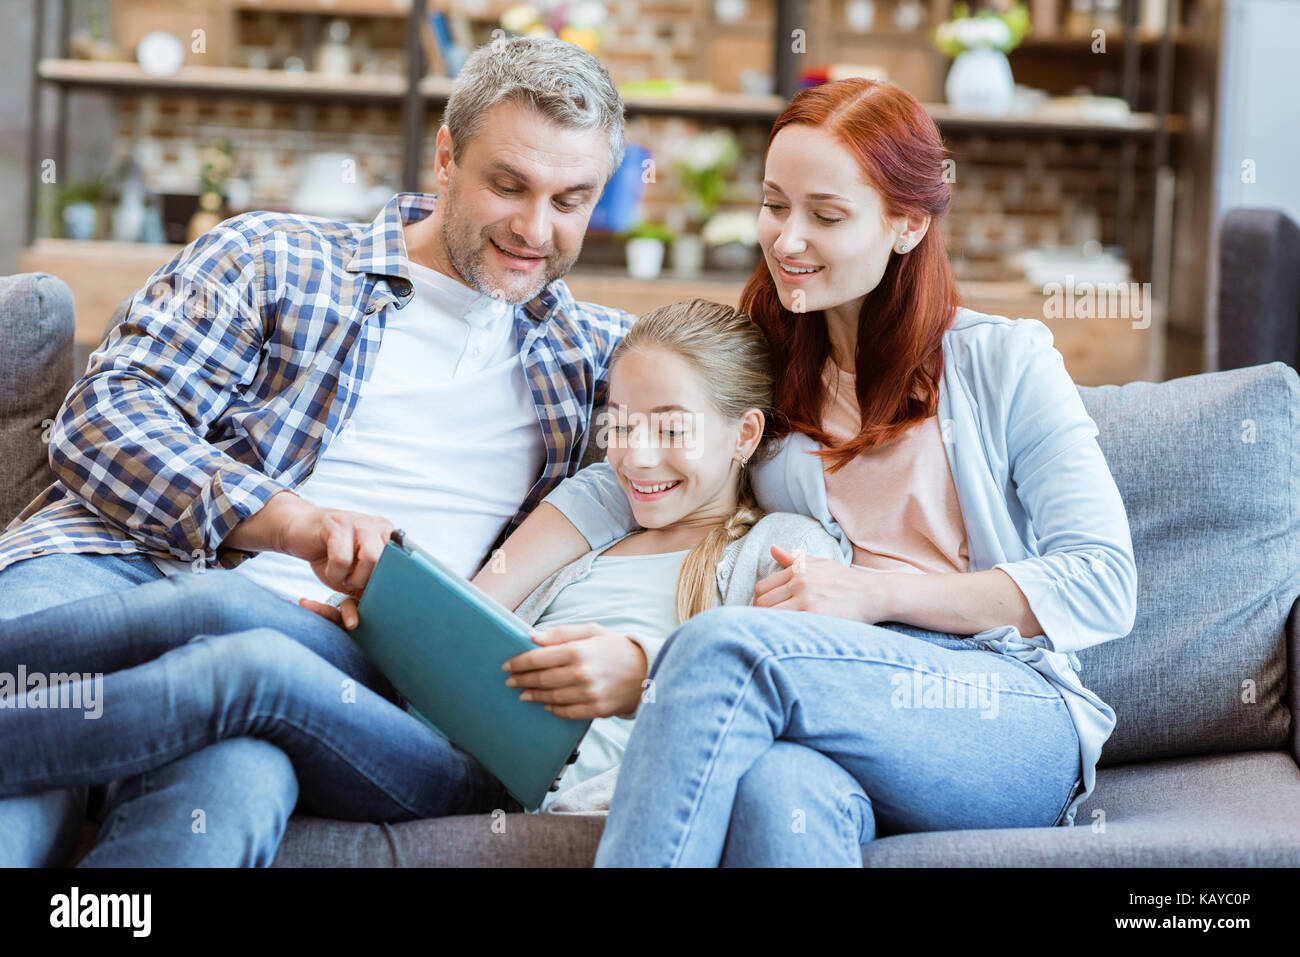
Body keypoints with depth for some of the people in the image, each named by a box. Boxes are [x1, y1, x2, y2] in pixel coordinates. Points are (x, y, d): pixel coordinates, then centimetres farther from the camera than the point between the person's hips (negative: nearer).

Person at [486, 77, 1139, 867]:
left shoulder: (1004, 361, 10)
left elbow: (1104, 583, 1)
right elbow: (614, 484, 10)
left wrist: (876, 592, -7)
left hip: (1018, 727, -2)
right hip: (843, 726, 2)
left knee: (726, 643, -31)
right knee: (782, 794, -39)